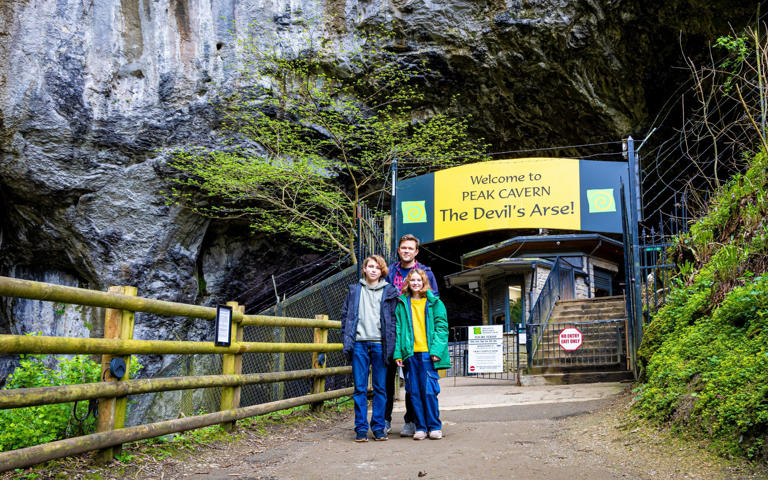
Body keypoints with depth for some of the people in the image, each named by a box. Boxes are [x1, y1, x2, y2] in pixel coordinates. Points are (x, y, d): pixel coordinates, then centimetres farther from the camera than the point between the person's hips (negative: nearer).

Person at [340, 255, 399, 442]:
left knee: (380, 388, 3)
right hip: (359, 343, 1)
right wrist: (347, 341, 3)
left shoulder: (389, 291, 10)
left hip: (379, 344, -1)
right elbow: (346, 316, 13)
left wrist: (390, 346, -3)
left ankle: (379, 427, 11)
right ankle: (361, 428, 7)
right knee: (360, 388, 1)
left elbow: (393, 319, 6)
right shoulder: (355, 290, 14)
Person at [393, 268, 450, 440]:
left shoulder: (434, 303, 6)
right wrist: (397, 353, -1)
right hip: (410, 353, 2)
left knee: (429, 391, -4)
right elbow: (398, 329, 8)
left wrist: (436, 350, -10)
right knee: (414, 392, 5)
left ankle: (434, 426, 10)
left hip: (428, 353, -2)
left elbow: (441, 327, 1)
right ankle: (420, 427, 14)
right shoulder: (402, 304, 11)